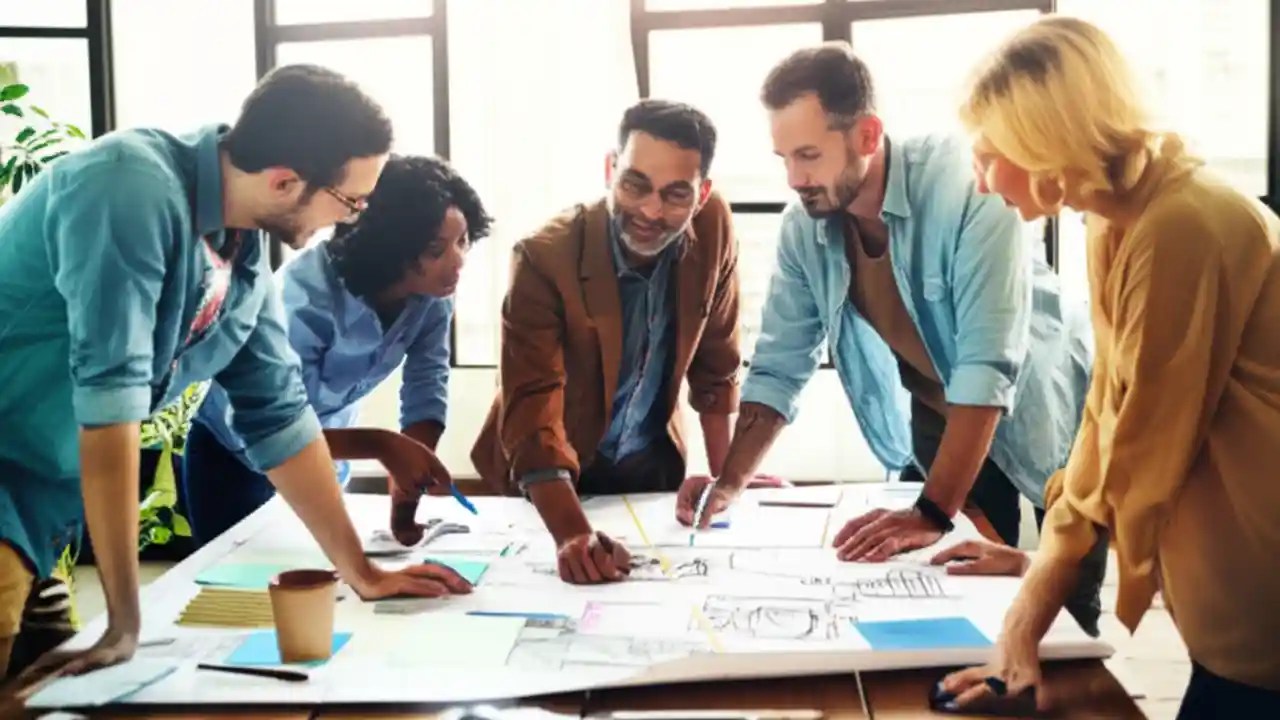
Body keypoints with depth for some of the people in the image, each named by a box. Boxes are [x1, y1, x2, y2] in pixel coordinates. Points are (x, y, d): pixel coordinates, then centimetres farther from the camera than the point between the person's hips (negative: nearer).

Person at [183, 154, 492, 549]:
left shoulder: (434, 292, -19)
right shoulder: (308, 295, -37)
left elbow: (427, 389, -20)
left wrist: (406, 491, -33)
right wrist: (382, 446, -46)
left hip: (324, 460, 5)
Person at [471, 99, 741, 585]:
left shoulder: (712, 228, -17)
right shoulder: (544, 258, -30)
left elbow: (716, 366, -3)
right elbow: (533, 409, -38)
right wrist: (572, 535, -52)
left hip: (654, 463, 3)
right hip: (559, 475, -3)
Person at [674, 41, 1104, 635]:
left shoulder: (967, 183, -32)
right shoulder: (803, 227, -15)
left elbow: (988, 365, -34)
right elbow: (780, 367, -8)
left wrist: (932, 513, -36)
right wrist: (729, 483, -20)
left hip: (1044, 412, -4)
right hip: (938, 422, 4)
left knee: (1066, 613, 6)